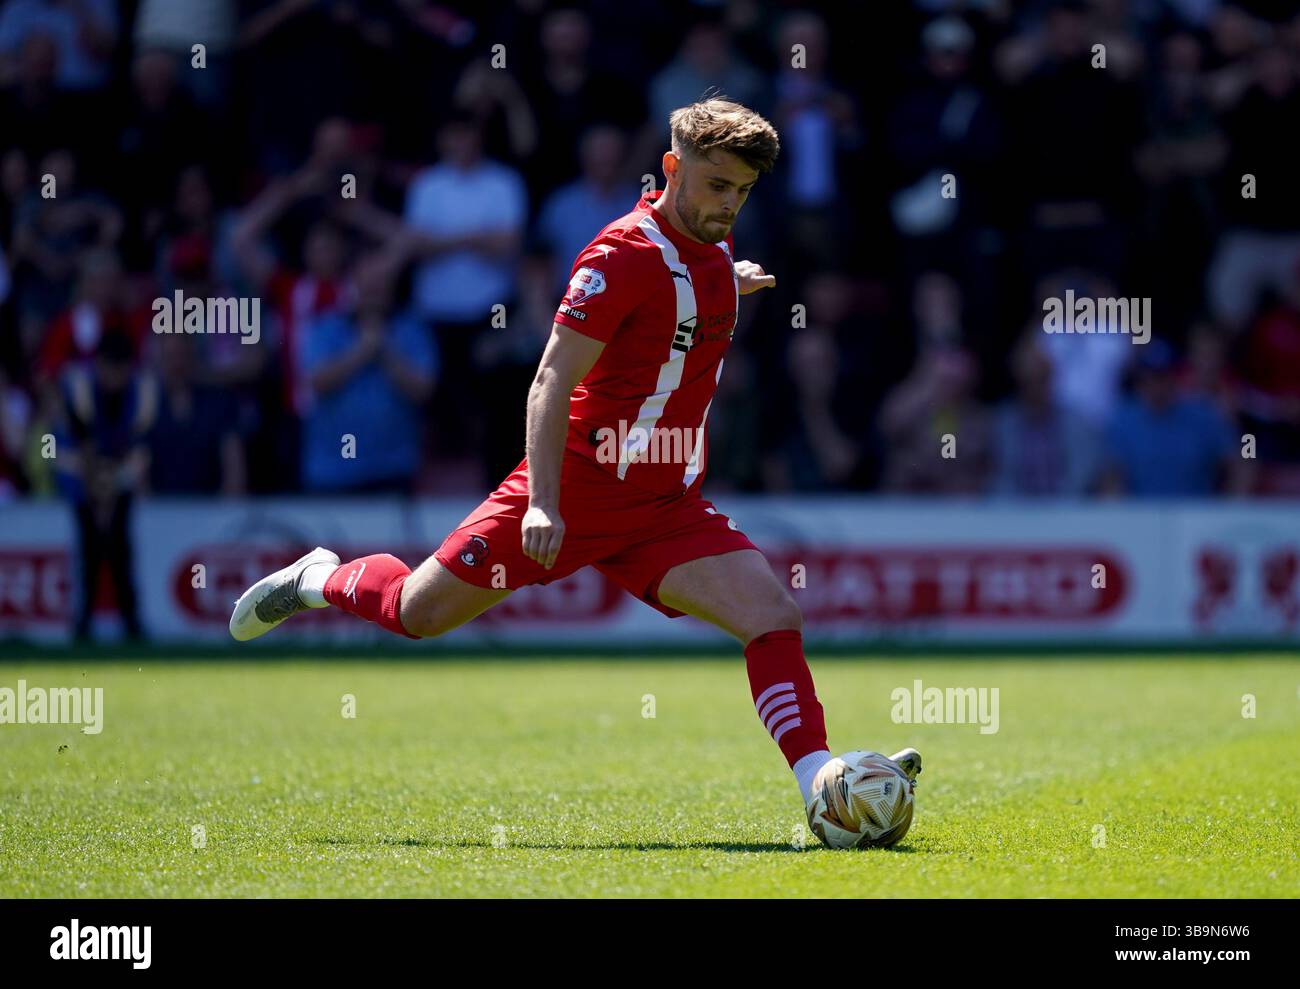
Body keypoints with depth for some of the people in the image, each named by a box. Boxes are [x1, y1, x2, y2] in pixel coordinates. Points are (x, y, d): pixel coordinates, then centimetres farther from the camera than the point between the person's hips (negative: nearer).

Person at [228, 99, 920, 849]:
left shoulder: (713, 246, 6)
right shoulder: (627, 253, -17)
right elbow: (552, 382, -21)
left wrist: (727, 287, 25)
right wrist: (544, 501, -28)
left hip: (668, 509, 6)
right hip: (577, 492, -6)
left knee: (775, 615, -15)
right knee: (420, 614, 5)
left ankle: (821, 786, -20)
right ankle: (320, 580, 36)